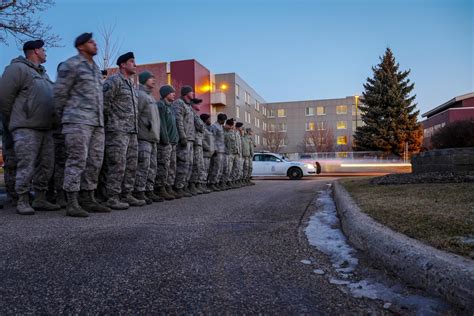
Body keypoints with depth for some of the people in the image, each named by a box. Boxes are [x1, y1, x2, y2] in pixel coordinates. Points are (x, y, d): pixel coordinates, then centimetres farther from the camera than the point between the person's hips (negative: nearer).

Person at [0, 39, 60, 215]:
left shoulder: (43, 73, 23)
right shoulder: (18, 68, -2)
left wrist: (52, 120, 15)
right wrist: (15, 120, -3)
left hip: (46, 128, 8)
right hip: (26, 128, -8)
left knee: (46, 166, 7)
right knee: (26, 166, -8)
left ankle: (40, 200, 15)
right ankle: (23, 202, 1)